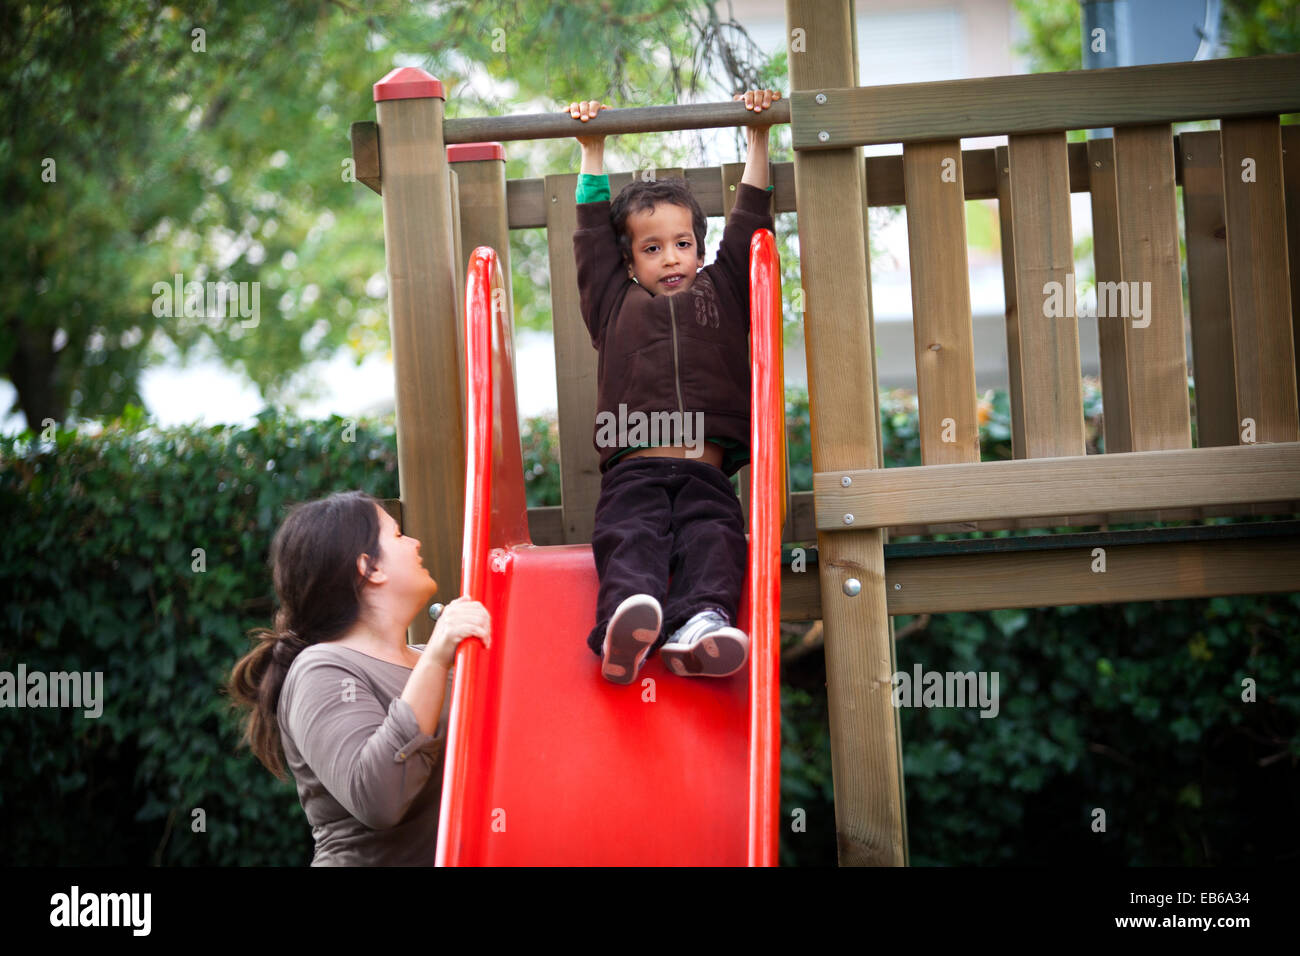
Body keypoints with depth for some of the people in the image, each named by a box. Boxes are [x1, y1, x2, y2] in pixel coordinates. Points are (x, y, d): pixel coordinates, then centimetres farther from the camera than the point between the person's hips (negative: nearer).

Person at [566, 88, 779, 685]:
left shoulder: (721, 293, 26)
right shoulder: (616, 303, 24)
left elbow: (748, 222, 28)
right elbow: (593, 232, 27)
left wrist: (757, 138, 29)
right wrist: (592, 151, 30)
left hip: (706, 472, 1)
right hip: (634, 472, -1)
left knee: (714, 539, -27)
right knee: (631, 539, -28)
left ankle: (699, 626, -50)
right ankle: (628, 625, -53)